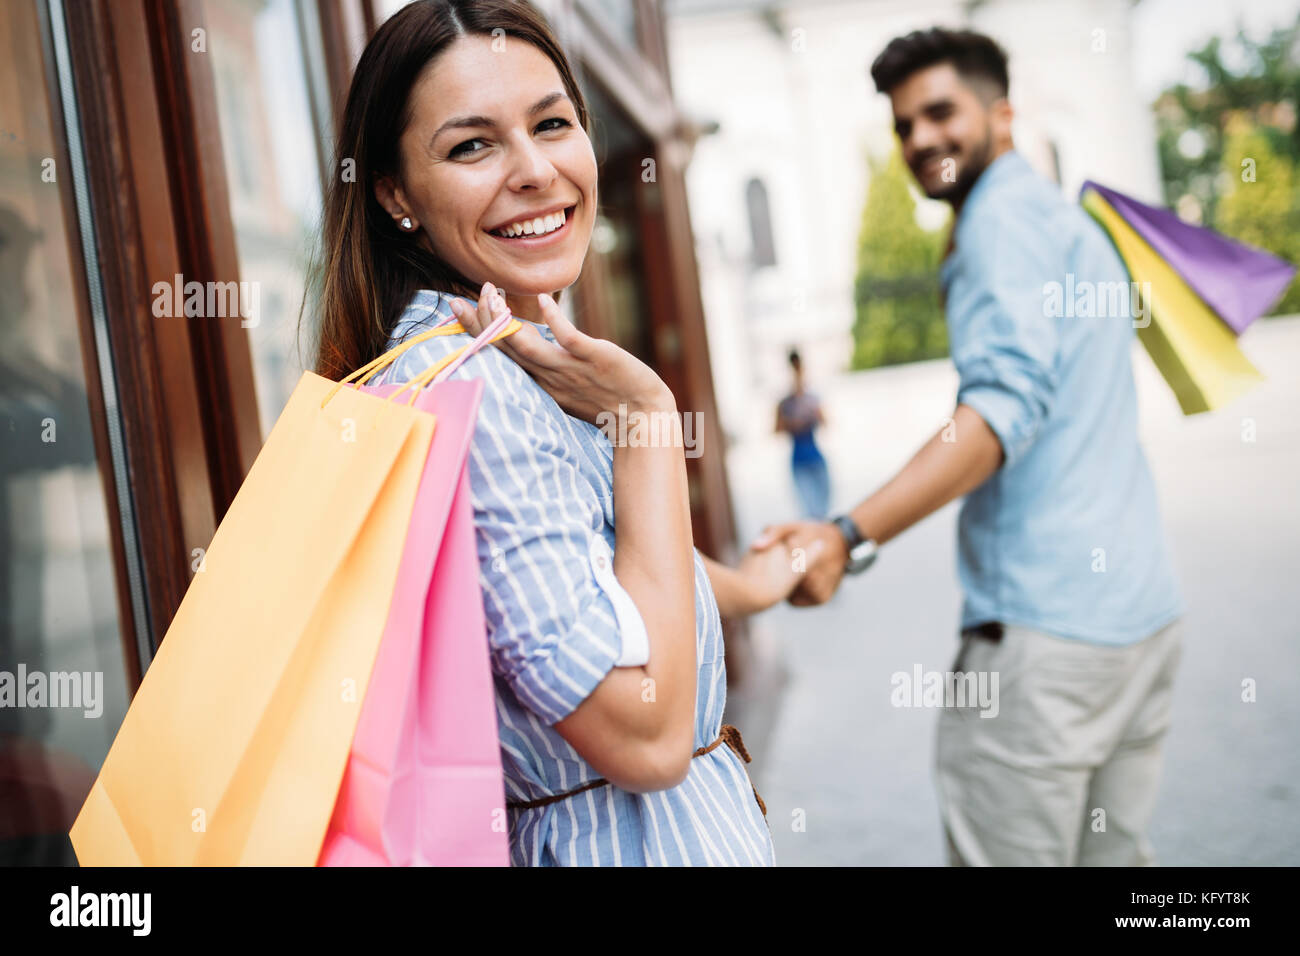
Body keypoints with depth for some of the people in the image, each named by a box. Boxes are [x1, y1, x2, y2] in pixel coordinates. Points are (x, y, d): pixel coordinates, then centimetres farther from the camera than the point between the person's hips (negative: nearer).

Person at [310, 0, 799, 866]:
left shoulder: (519, 363, 4)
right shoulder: (462, 381, -26)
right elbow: (643, 736, -29)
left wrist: (751, 584, 39)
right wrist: (647, 415, -23)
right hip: (639, 838, -9)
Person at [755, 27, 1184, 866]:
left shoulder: (1005, 212, -7)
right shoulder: (1070, 220, 23)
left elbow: (1010, 396, -24)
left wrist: (851, 537, -33)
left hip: (1046, 622, -10)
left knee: (1007, 849, -4)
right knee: (1114, 850, 16)